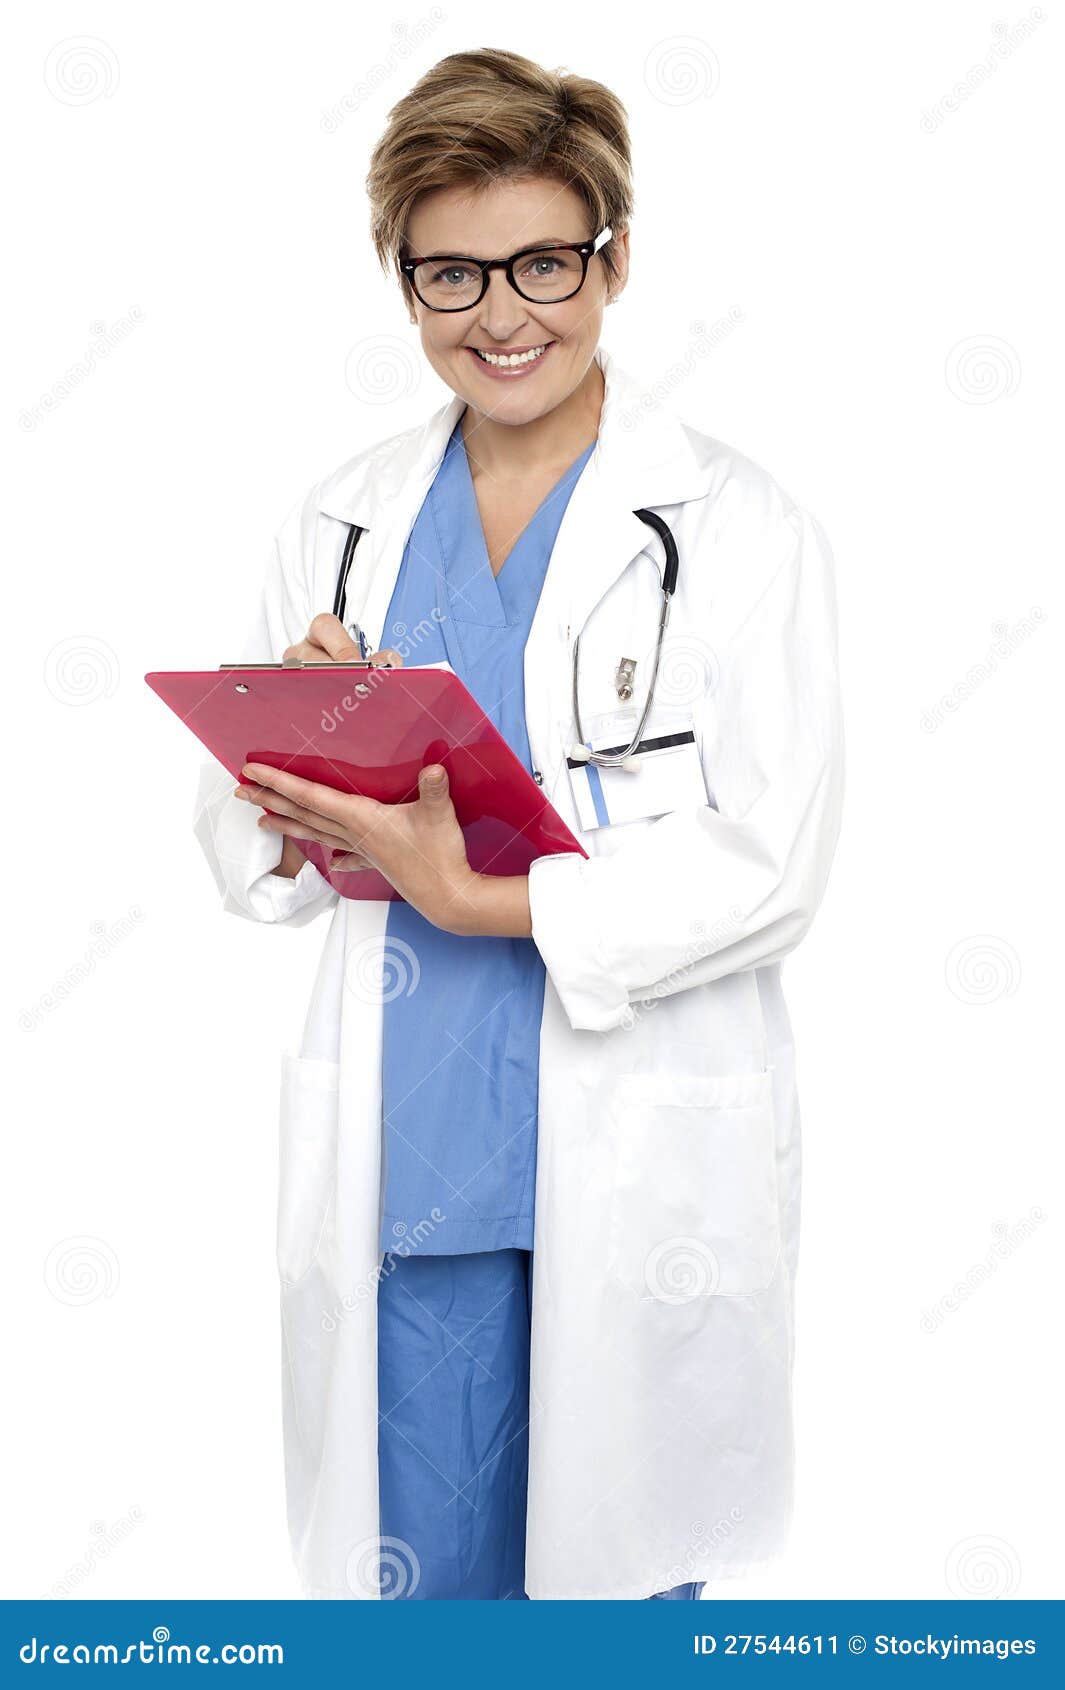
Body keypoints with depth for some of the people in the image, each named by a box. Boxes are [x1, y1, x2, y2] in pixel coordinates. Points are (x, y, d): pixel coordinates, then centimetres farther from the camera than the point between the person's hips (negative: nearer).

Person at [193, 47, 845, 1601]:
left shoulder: (742, 530, -6)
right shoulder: (343, 526, 8)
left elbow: (769, 868, -11)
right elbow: (242, 834, 10)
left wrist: (480, 900, -20)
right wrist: (309, 759, -13)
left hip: (640, 1171, -3)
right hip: (407, 1167, 3)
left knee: (614, 1585, 12)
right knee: (420, 1581, 14)